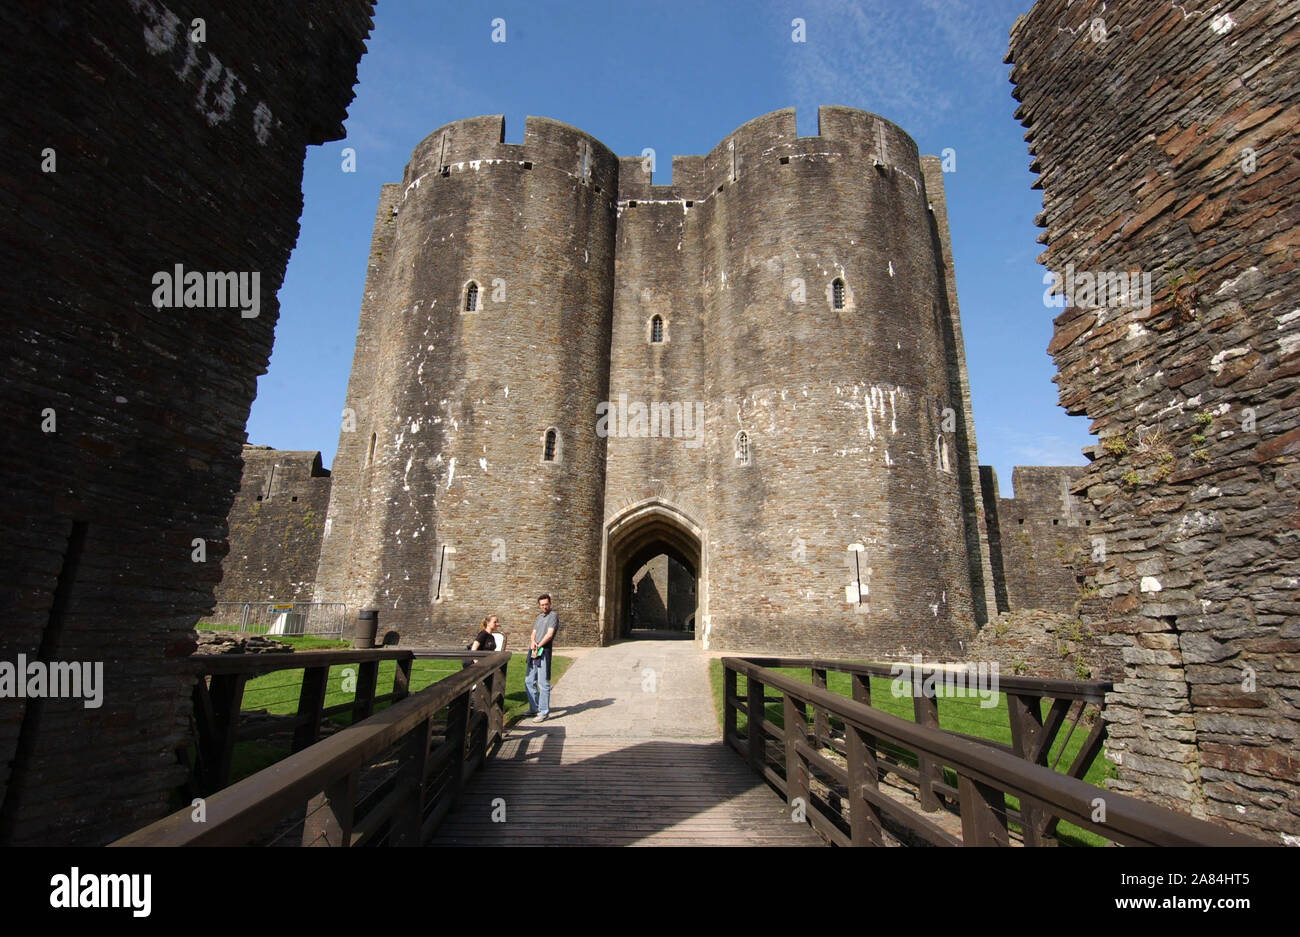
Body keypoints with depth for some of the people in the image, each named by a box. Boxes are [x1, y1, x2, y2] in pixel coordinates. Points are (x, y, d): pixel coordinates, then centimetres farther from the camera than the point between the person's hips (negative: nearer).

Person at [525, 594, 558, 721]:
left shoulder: (553, 616, -4)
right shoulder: (539, 617, 21)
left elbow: (549, 634, -13)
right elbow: (533, 633, 15)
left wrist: (538, 646, -12)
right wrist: (532, 642, -6)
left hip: (544, 652, -9)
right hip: (533, 652, 9)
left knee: (543, 683, -6)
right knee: (529, 681, 14)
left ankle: (544, 712, -1)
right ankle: (534, 708, 25)